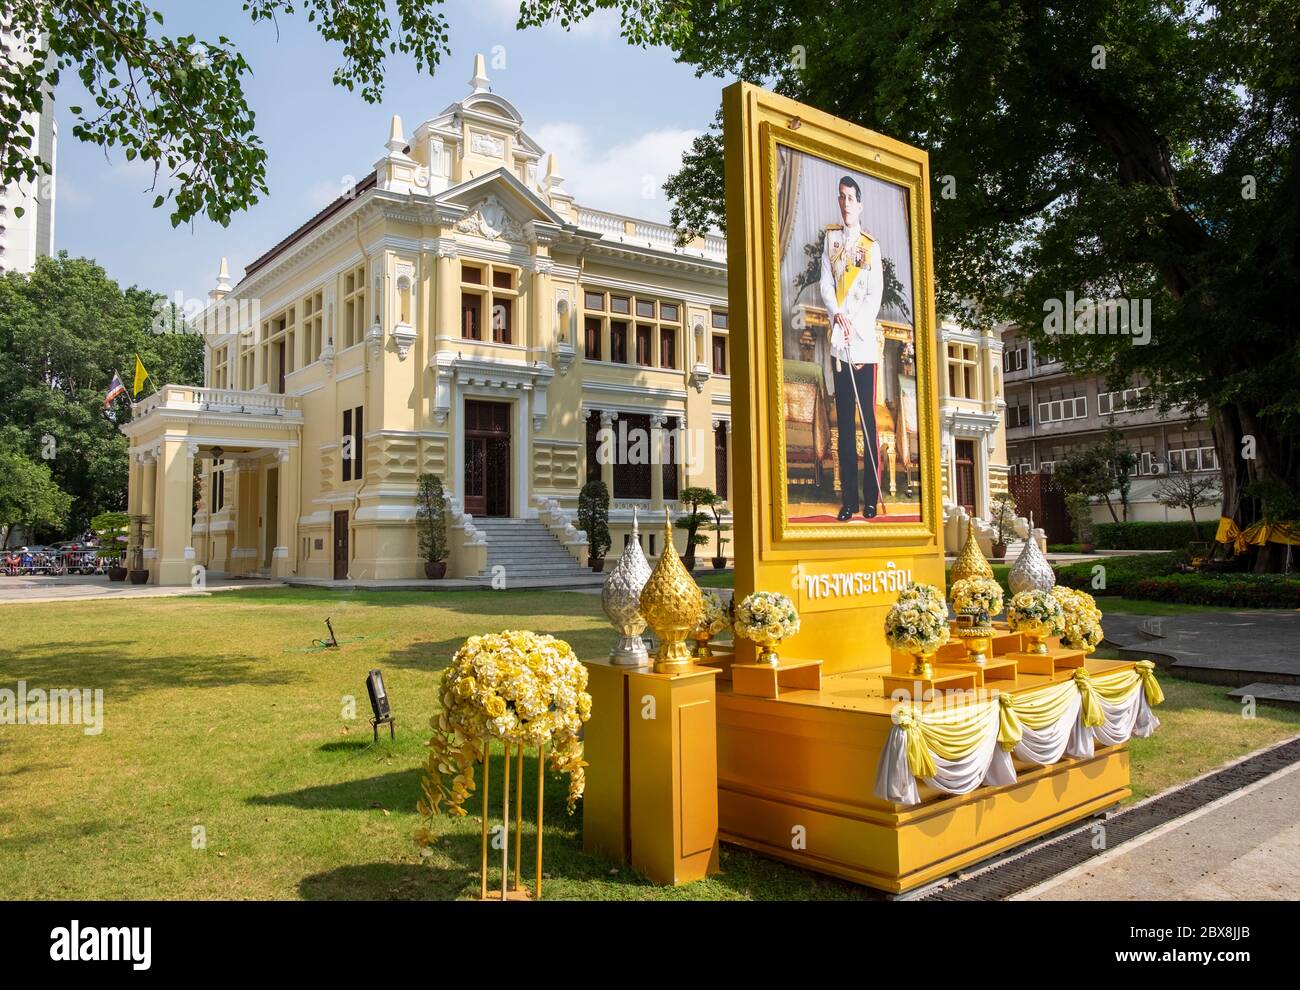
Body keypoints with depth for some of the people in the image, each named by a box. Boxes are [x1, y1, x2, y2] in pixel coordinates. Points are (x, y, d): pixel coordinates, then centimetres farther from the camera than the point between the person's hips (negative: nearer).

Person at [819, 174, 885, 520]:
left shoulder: (871, 245, 3)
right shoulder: (830, 238, 12)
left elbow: (875, 294, -2)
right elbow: (825, 284, 5)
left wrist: (856, 330, -12)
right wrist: (837, 314, -12)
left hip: (865, 342, -3)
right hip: (838, 342, 3)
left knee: (868, 417, -2)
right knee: (844, 419, 4)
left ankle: (871, 497, 3)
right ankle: (848, 498, 8)